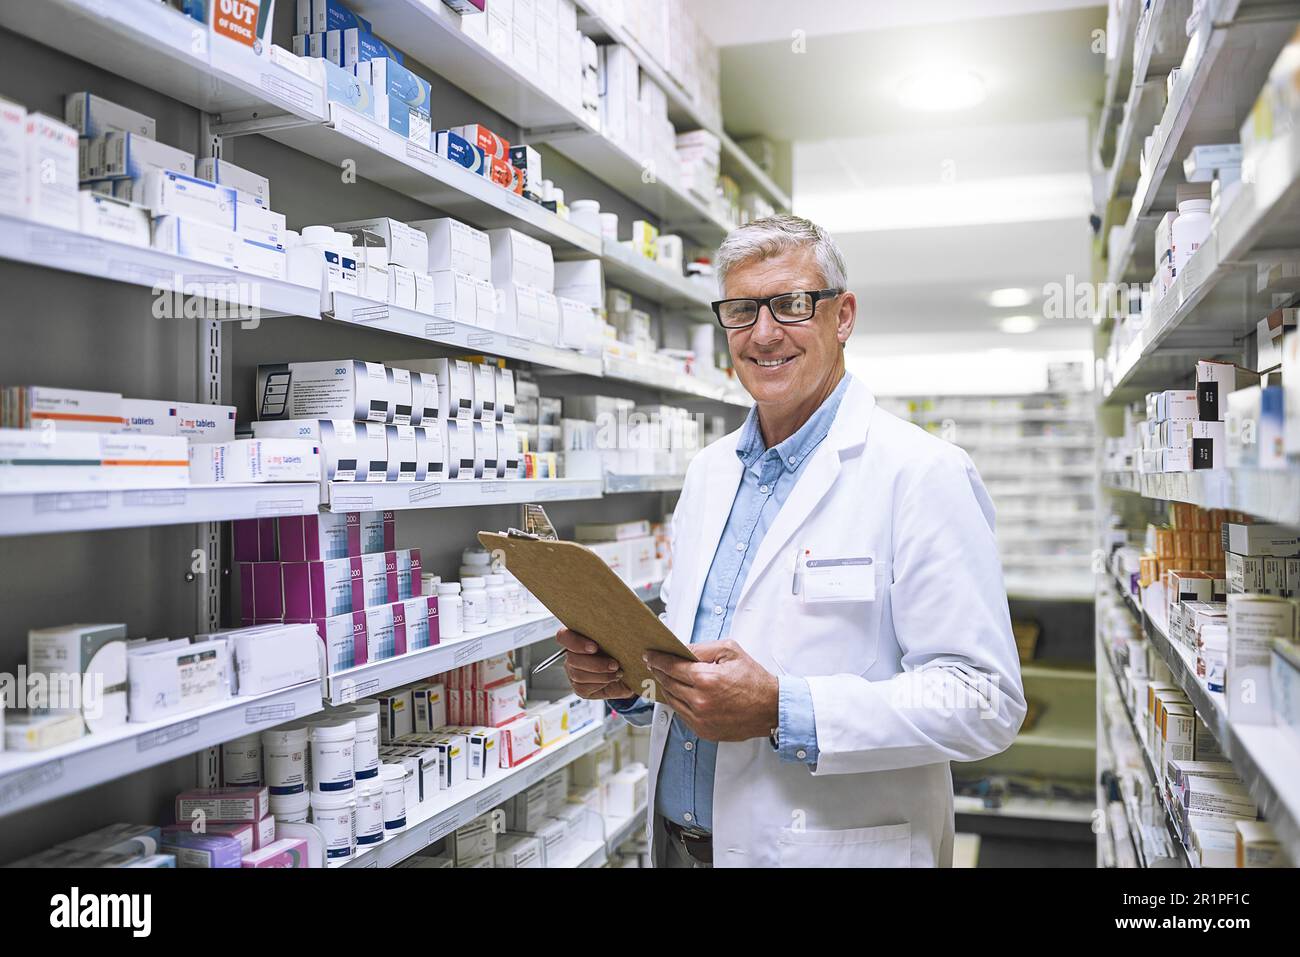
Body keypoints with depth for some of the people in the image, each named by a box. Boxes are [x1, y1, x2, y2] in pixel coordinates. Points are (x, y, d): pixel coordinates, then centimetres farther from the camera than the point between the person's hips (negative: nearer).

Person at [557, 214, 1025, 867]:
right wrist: (624, 678, -6)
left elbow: (983, 701, -18)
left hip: (833, 848, -6)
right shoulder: (708, 472, 7)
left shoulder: (923, 474, -14)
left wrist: (783, 711, -26)